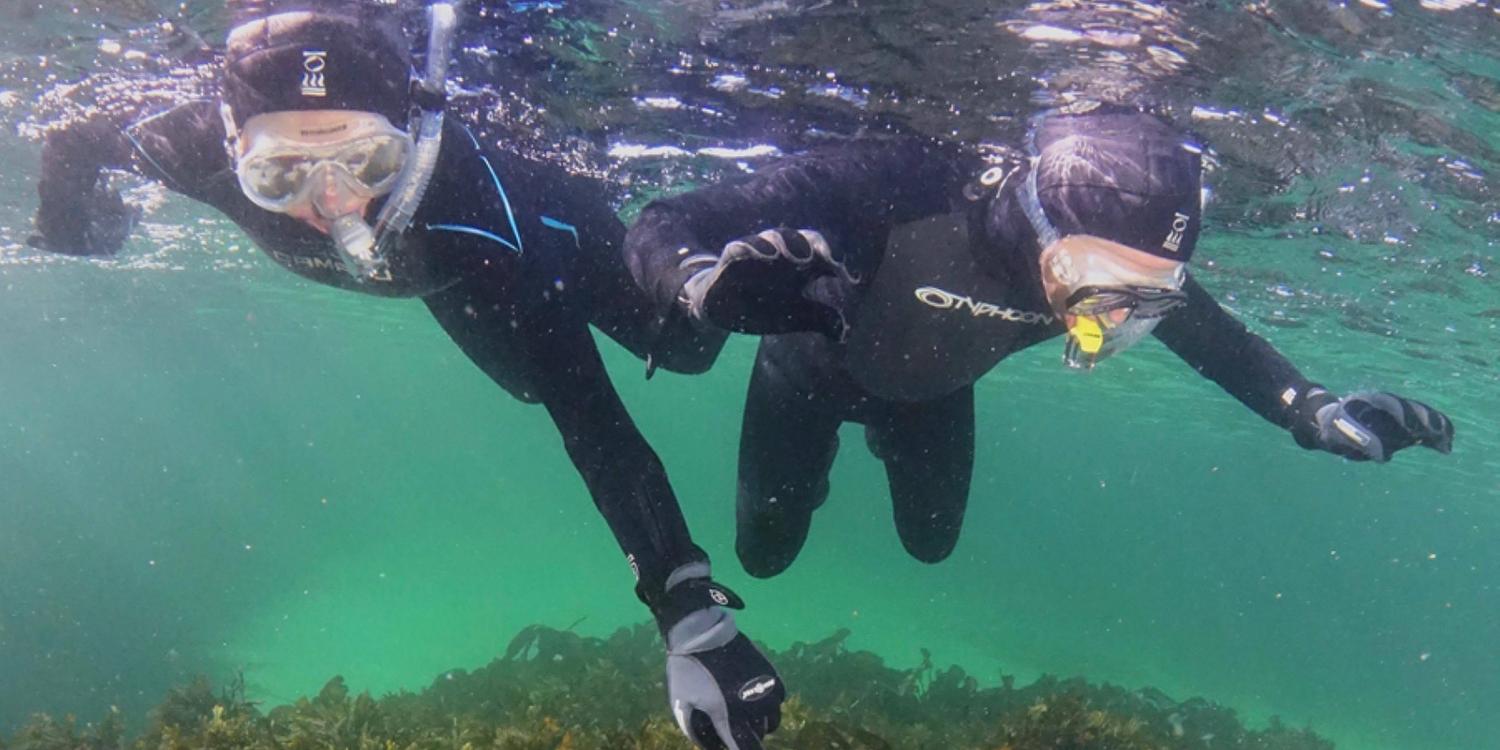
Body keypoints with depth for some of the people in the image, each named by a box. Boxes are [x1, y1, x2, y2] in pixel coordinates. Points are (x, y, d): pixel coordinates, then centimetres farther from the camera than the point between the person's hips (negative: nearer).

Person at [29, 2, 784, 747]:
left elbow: (590, 422, -51)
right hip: (433, 263, 4)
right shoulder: (207, 146, -39)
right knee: (528, 379, 29)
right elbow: (76, 145, -15)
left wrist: (690, 617, -58)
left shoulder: (480, 214, -49)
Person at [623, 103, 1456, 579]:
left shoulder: (1115, 256, -33)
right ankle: (815, 463, 42)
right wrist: (716, 282, -72)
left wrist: (1313, 408, -29)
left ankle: (884, 439, 51)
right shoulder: (896, 187, -49)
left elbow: (1219, 337, -11)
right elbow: (658, 230, -48)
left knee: (931, 541, 19)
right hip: (816, 367, -3)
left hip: (930, 391, 4)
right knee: (765, 552, 8)